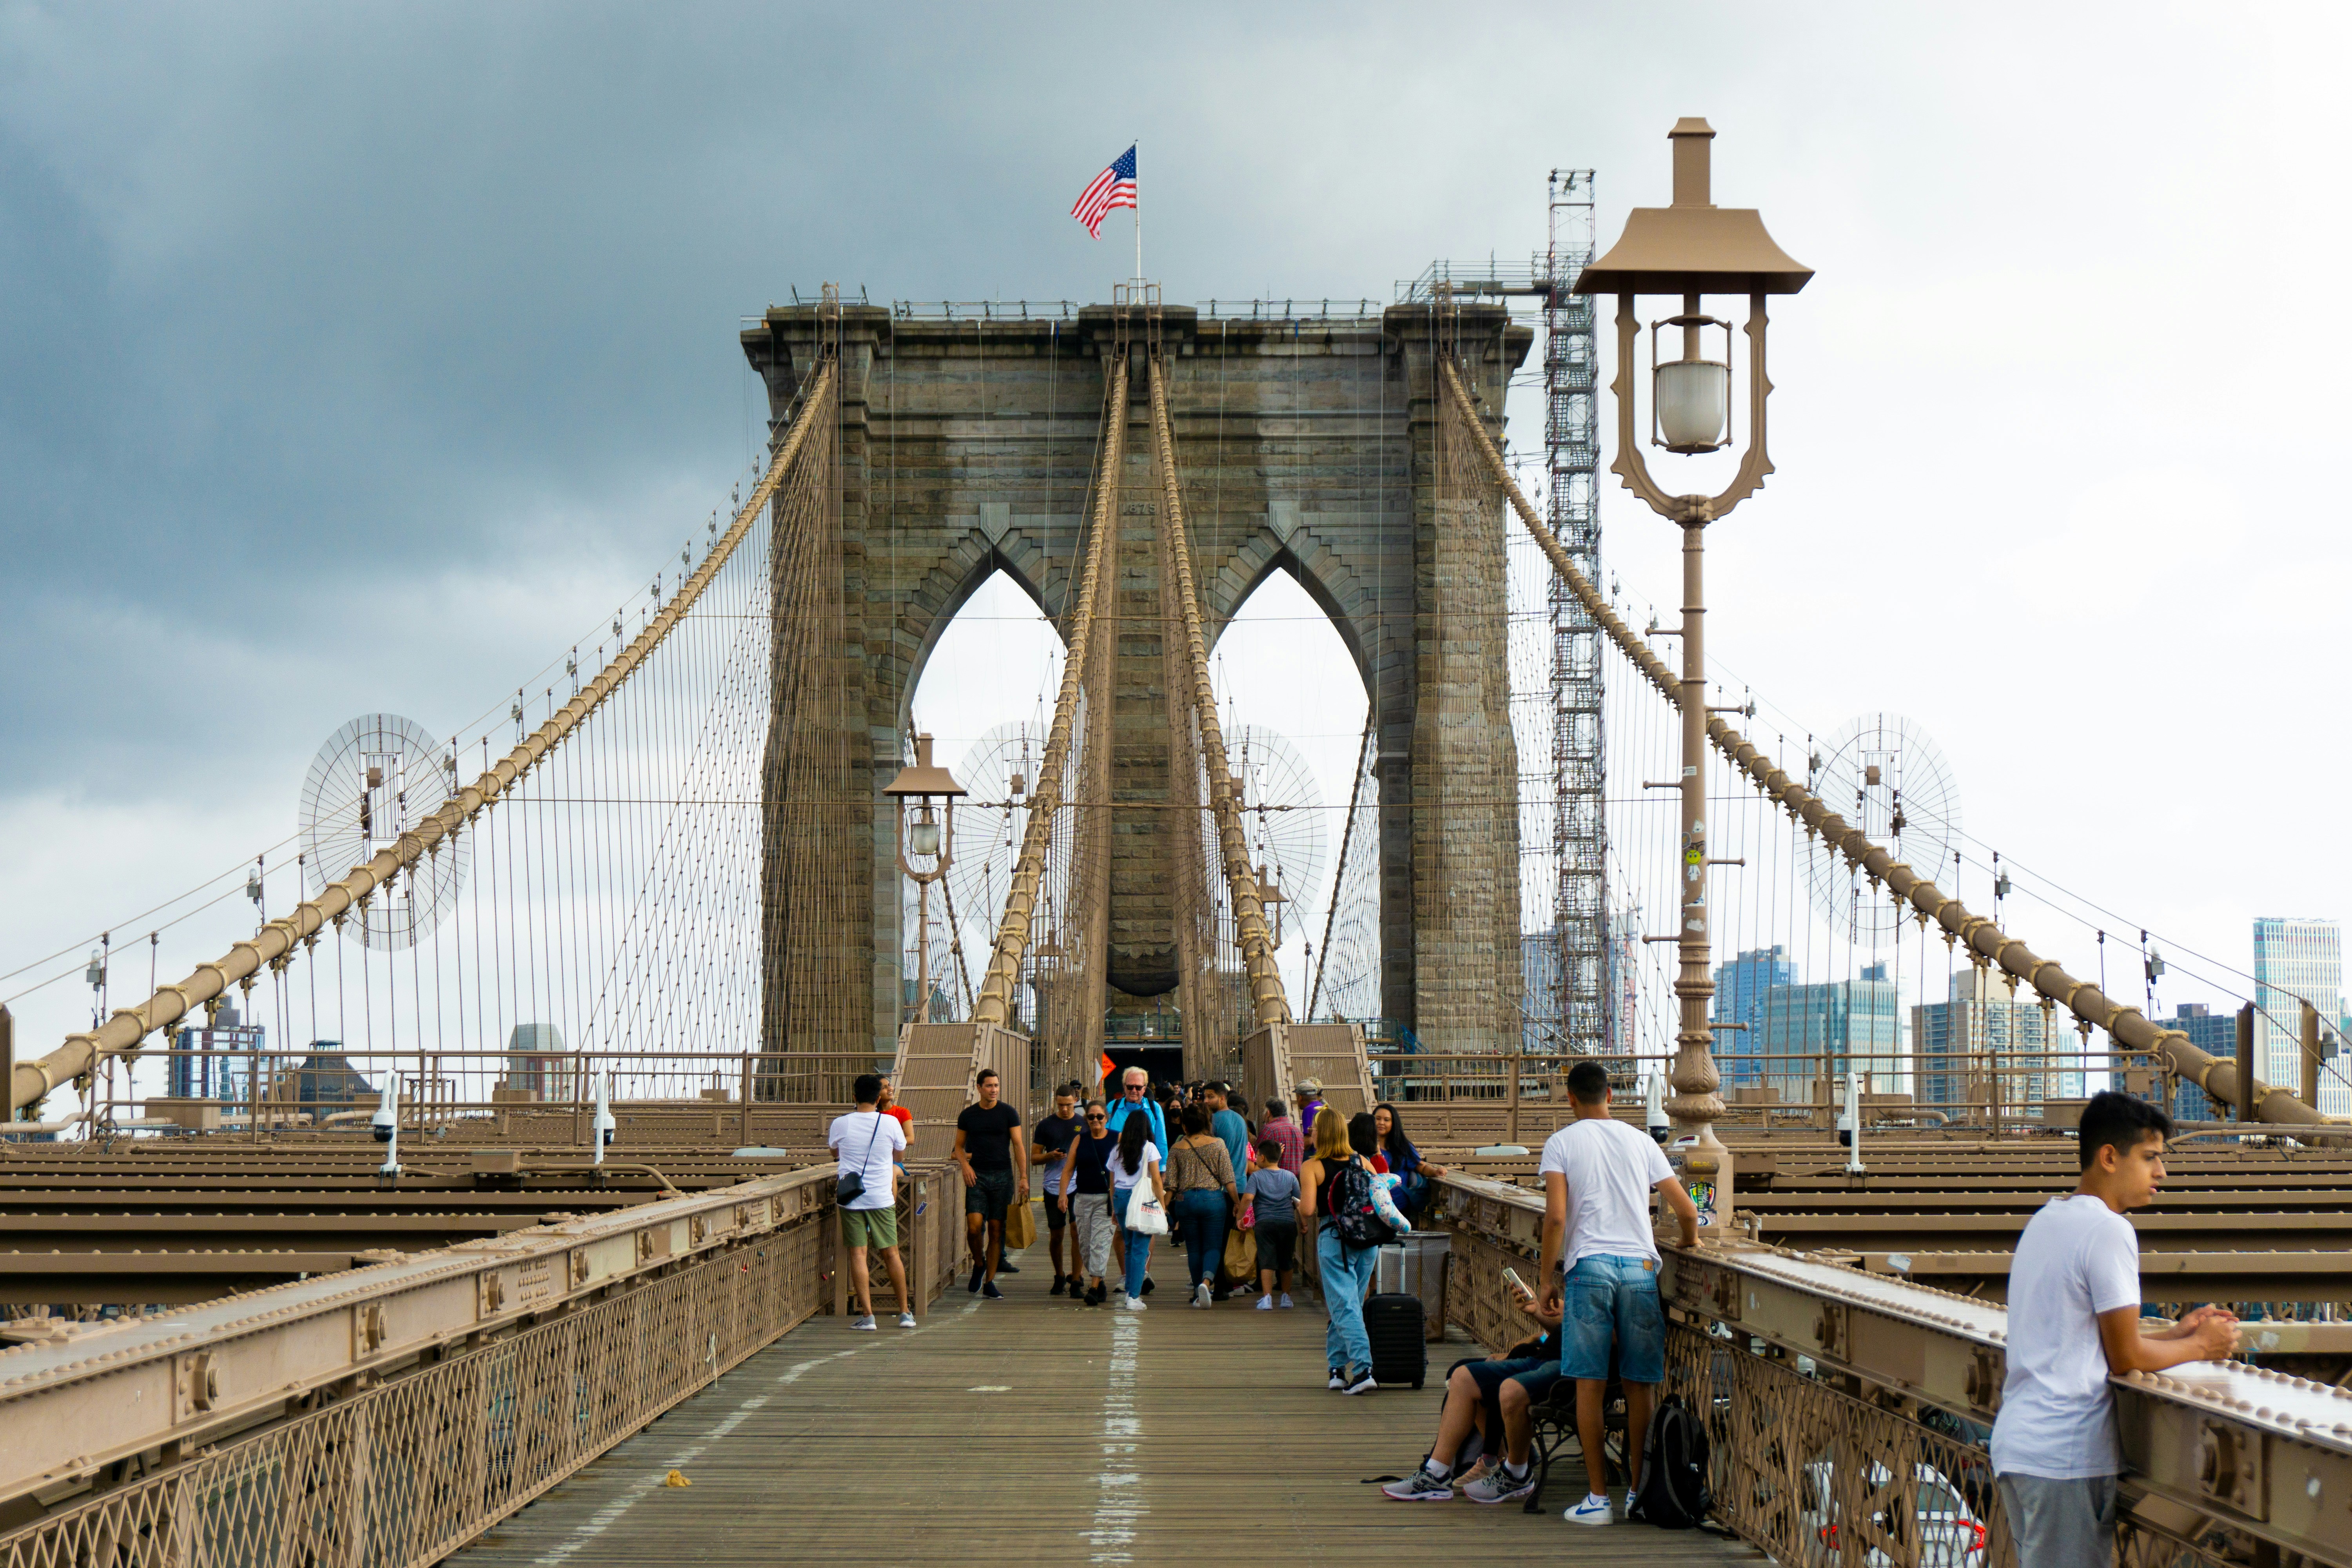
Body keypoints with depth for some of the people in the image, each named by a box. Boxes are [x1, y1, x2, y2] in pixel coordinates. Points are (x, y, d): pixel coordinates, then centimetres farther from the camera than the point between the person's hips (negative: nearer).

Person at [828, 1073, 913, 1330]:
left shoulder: (841, 1124, -5)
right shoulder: (890, 1123, -5)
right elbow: (899, 1153, 12)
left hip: (851, 1197, -1)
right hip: (882, 1197, 1)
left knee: (858, 1254, 0)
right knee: (891, 1253, 10)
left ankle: (867, 1315, -6)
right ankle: (905, 1312, 16)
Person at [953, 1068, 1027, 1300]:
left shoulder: (1008, 1113, 3)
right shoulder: (968, 1115, 7)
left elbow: (1018, 1145, 0)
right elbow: (959, 1146, 15)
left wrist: (1024, 1177, -9)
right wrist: (965, 1165, -6)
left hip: (1002, 1176, 0)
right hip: (977, 1176, 0)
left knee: (996, 1229, 0)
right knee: (975, 1226, -15)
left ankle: (989, 1282, 7)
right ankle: (979, 1264, 13)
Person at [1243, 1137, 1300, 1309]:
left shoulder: (1256, 1176, 1)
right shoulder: (1290, 1177, 9)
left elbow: (1248, 1198, -11)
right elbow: (1300, 1202, 10)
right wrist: (1303, 1224, 23)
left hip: (1264, 1222, -3)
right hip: (1288, 1222, 3)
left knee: (1267, 1262, -4)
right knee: (1286, 1262, 15)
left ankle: (1267, 1297, -15)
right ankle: (1286, 1297, 24)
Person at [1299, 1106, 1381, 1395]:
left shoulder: (1312, 1168, -6)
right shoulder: (1362, 1162, 6)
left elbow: (1308, 1208, -15)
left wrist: (1299, 1204, 7)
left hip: (1334, 1238, -5)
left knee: (1345, 1307, -6)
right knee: (1349, 1305, 17)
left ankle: (1363, 1369, -20)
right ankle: (1338, 1367, 22)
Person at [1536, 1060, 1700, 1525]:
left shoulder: (1561, 1143, 4)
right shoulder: (1641, 1142, 13)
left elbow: (1556, 1216, -8)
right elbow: (1686, 1211, 11)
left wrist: (1548, 1278, 1)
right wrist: (1690, 1246, 32)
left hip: (1589, 1265, -2)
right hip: (1641, 1265, 2)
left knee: (1590, 1385, 1)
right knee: (1640, 1385, 8)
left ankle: (1598, 1498, 0)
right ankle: (1638, 1492, 10)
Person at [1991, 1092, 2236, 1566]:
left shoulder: (2046, 1221, 16)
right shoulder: (2108, 1231, -13)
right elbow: (2125, 1358, -9)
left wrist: (2178, 1333, 19)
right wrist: (2199, 1347, 7)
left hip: (2016, 1443, 9)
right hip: (2066, 1456, -9)